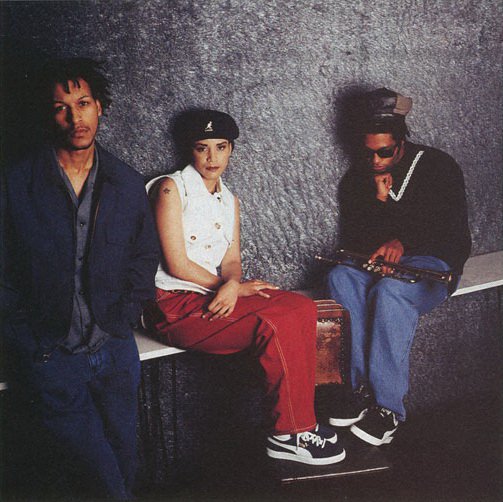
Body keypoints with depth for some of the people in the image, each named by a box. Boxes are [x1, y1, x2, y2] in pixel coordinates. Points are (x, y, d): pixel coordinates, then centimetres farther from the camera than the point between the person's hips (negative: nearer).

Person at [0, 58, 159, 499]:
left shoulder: (128, 185, 7)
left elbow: (144, 257, 15)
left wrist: (121, 322, 2)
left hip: (113, 348, 3)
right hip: (48, 351, -3)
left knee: (124, 461, 4)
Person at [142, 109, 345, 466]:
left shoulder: (229, 201, 18)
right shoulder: (171, 188, -5)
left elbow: (231, 260, 7)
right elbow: (176, 264, -11)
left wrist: (232, 285, -17)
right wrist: (234, 288, -7)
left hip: (213, 297, 7)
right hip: (173, 305, -7)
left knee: (302, 308, -14)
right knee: (276, 326, -25)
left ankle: (302, 415, -10)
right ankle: (290, 433, -13)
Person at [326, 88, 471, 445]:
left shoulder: (439, 167, 1)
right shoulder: (357, 180, 12)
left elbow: (453, 231, -6)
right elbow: (351, 240, 7)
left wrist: (403, 242, -22)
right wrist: (378, 200, -9)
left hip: (433, 262, -4)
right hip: (378, 263, 4)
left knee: (390, 290, -37)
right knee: (340, 277, -30)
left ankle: (387, 407, -33)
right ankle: (364, 388, -30)